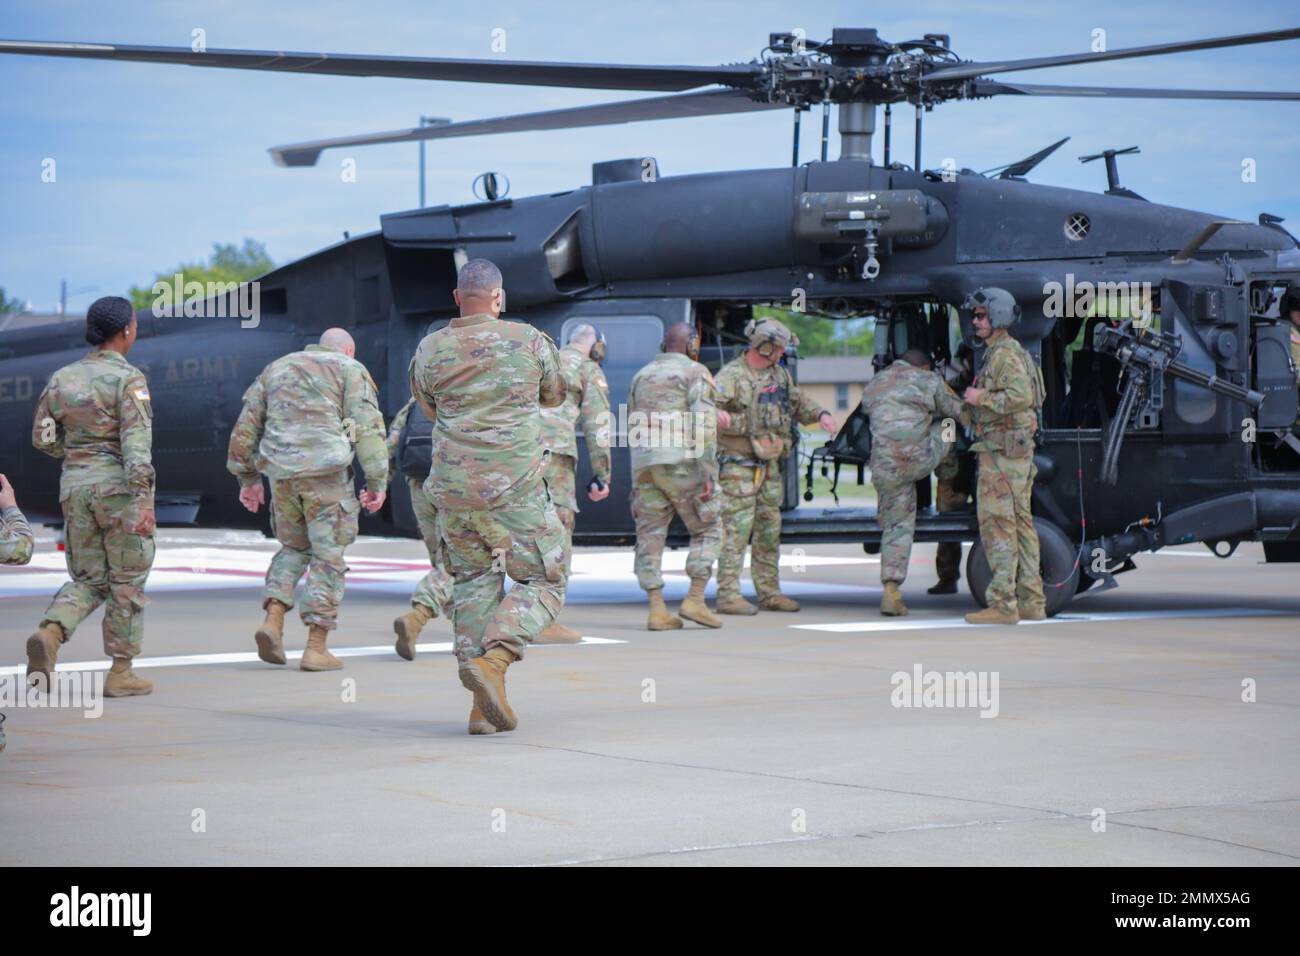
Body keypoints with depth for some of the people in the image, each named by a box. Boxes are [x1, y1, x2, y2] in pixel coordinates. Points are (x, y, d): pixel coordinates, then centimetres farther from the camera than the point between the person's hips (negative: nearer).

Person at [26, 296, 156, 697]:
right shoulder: (128, 378, -10)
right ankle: (120, 672, 9)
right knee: (127, 582, 7)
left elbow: (43, 437, 12)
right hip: (120, 487, -5)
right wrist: (144, 501, -25)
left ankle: (48, 635, -15)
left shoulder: (62, 377, 8)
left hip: (75, 486, 5)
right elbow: (136, 441, -20)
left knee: (89, 582, 12)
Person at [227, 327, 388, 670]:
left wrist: (248, 479, 24)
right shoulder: (351, 371, 7)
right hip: (326, 471, -4)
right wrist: (377, 482, -7)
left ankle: (273, 620, 0)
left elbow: (246, 427, 18)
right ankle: (315, 648, -1)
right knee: (328, 556, 3)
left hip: (282, 472, 4)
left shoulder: (276, 369, 22)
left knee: (294, 547, 21)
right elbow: (368, 427, -5)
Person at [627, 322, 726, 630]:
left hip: (644, 465, 5)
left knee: (650, 536, 5)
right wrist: (709, 473, -14)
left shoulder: (642, 376, 18)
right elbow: (704, 424, -12)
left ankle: (657, 611, -2)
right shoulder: (695, 373, -1)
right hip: (681, 463, -5)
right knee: (707, 530, 7)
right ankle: (695, 601, -1)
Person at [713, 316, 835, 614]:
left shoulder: (779, 374, 12)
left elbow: (798, 401, 26)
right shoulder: (731, 376, -13)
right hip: (738, 465, -8)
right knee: (736, 530, -10)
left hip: (769, 464, 8)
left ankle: (769, 592, 20)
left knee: (769, 531, 12)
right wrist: (745, 424, -27)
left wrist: (821, 414, 9)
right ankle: (728, 595, -9)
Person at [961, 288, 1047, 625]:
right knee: (1020, 524, 11)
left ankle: (1002, 604, -14)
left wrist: (981, 398, -17)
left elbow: (1021, 396, -27)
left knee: (996, 524, -11)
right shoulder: (1010, 352, 19)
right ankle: (1031, 602, 13)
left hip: (1001, 451, -11)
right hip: (1018, 451, 11)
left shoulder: (1004, 354, -14)